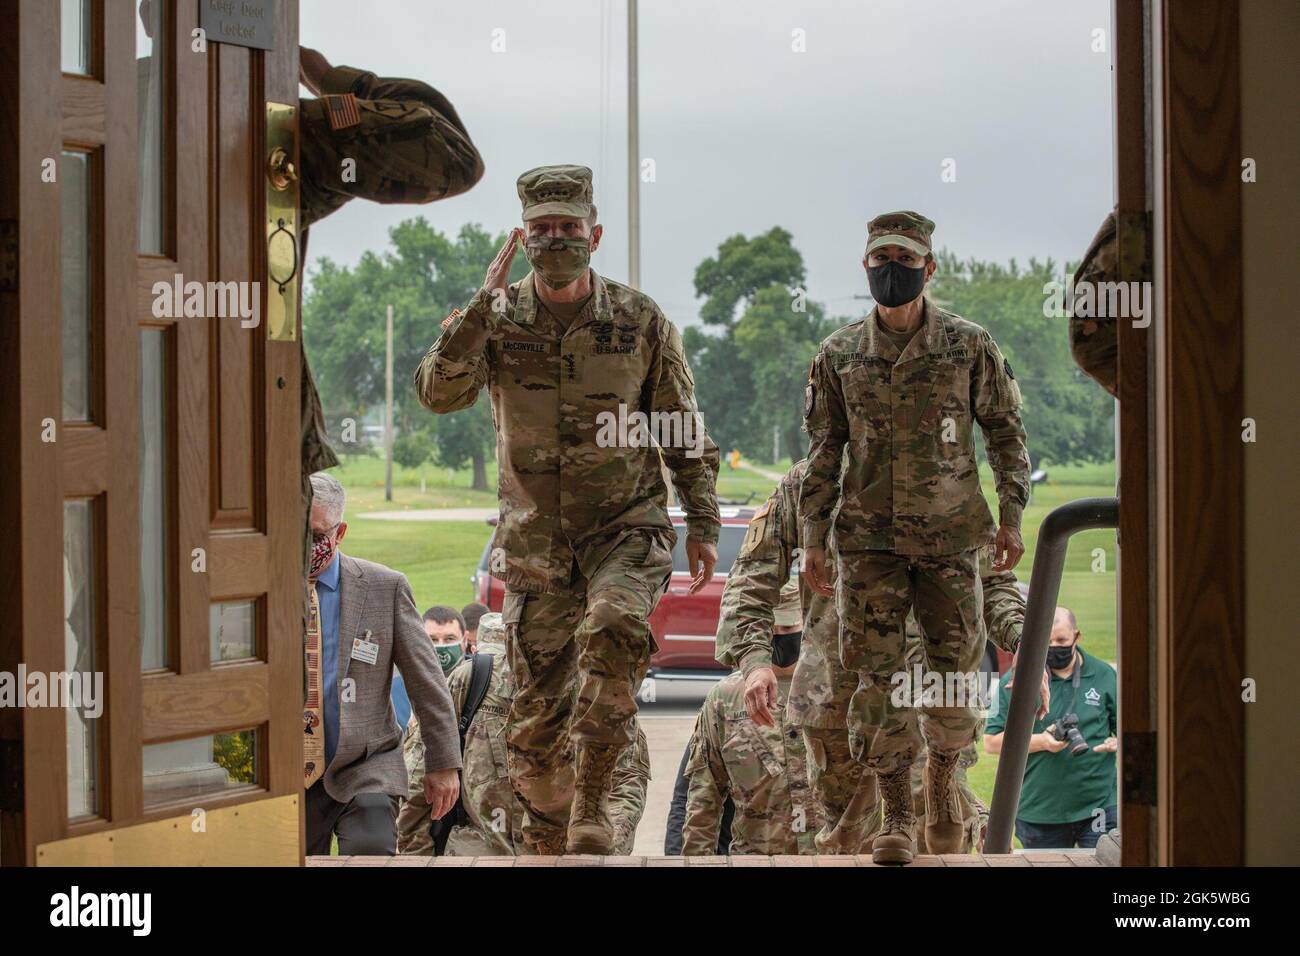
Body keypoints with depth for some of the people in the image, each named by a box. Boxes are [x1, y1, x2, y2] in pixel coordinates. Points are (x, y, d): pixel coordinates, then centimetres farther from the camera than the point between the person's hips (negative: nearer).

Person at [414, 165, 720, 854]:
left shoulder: (640, 321, 0)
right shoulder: (495, 320, 0)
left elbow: (685, 432, 7)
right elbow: (438, 394, -16)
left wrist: (703, 523, 2)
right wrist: (484, 305, -22)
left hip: (627, 526, -2)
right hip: (536, 540, 2)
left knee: (613, 630, -31)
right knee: (536, 706, 4)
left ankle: (592, 807, -22)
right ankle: (547, 843, 21)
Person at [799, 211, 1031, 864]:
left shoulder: (969, 347, 1)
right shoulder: (839, 356, 4)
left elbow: (1005, 433, 7)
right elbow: (824, 451, 8)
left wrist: (1011, 518, 1)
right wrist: (814, 537, 4)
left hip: (950, 537, 0)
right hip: (870, 537, 0)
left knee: (954, 671, 4)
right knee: (879, 677, -5)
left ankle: (942, 780, 28)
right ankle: (896, 815, 2)